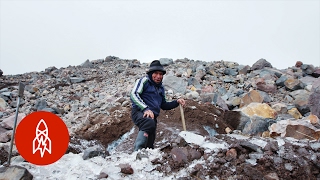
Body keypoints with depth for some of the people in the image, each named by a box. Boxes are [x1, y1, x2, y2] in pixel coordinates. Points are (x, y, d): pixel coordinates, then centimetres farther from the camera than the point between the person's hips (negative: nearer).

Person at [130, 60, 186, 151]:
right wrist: (146, 109, -26)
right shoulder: (144, 80, 0)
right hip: (139, 112, -7)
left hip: (152, 117, 8)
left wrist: (177, 102, 14)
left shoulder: (161, 88, 21)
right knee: (149, 122, -40)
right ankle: (137, 151, -37)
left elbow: (163, 105, 30)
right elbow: (133, 95, -14)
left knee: (149, 146, 6)